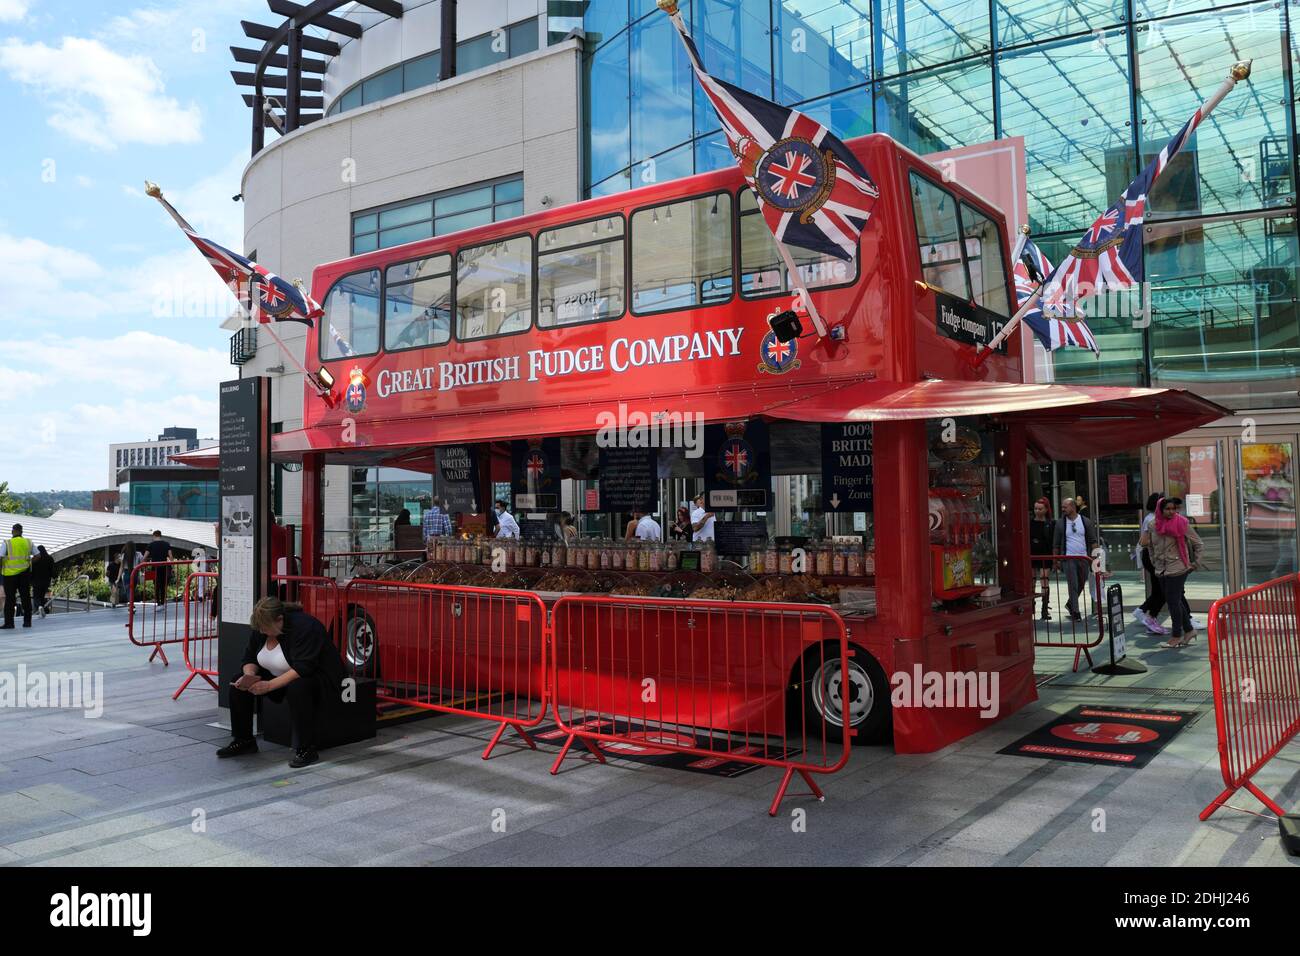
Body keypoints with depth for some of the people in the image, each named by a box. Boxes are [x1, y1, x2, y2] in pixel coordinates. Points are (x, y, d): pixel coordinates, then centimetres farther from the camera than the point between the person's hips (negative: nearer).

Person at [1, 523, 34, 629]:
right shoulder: (28, 543, 4)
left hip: (10, 574, -3)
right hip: (25, 573, 3)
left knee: (10, 598, 3)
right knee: (26, 597, 9)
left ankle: (9, 622, 2)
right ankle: (27, 621, 11)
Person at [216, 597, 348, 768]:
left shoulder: (304, 627, -28)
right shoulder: (260, 629, -4)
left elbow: (302, 668, -33)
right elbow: (250, 658, 4)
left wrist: (270, 685, -38)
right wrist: (249, 675, -18)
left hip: (317, 677, -8)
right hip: (279, 676, 8)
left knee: (297, 688, -38)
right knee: (239, 684, -5)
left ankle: (307, 749, -27)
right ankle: (243, 740, 7)